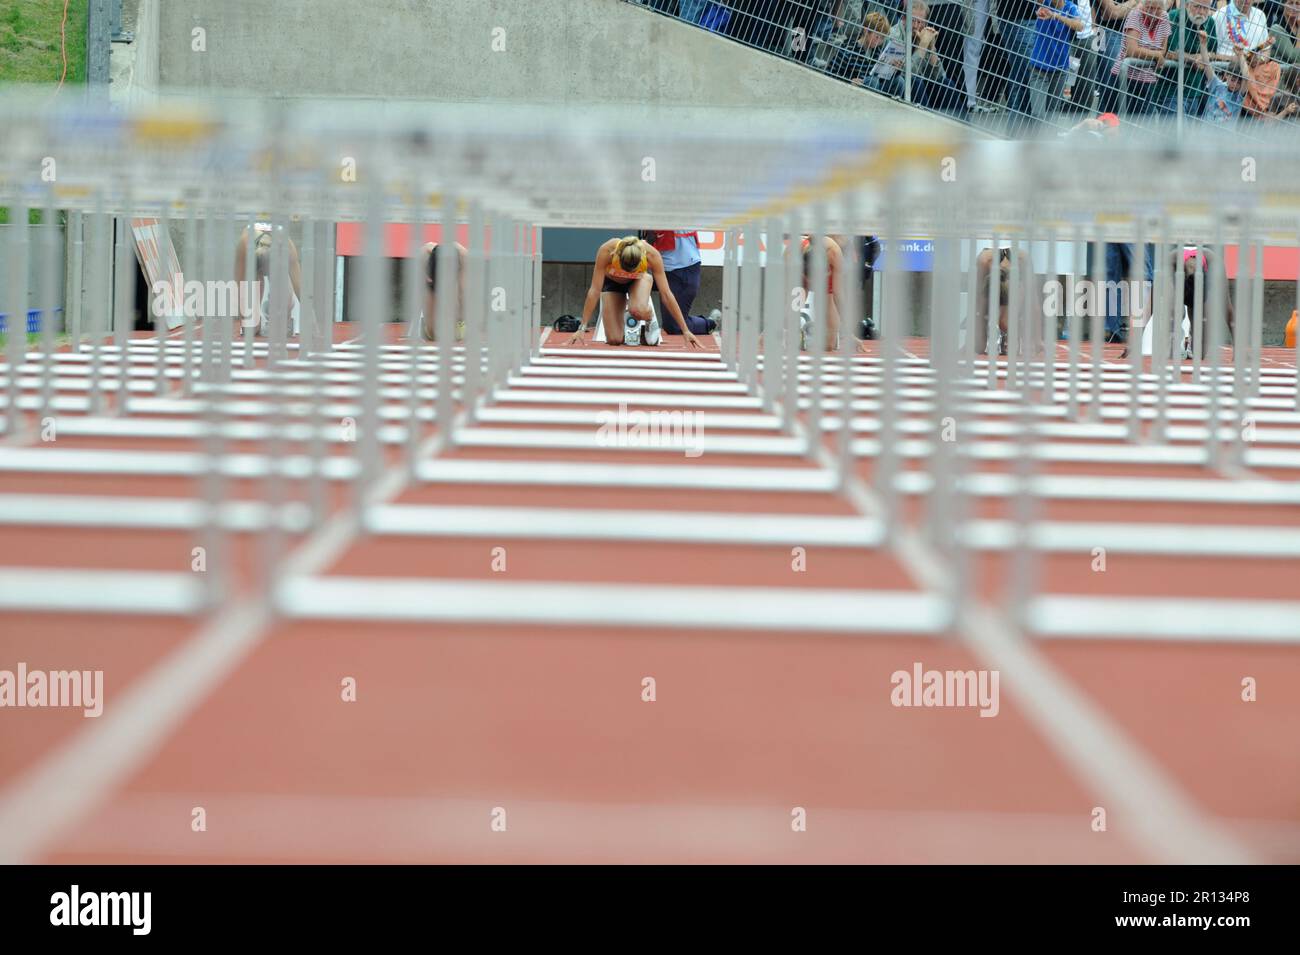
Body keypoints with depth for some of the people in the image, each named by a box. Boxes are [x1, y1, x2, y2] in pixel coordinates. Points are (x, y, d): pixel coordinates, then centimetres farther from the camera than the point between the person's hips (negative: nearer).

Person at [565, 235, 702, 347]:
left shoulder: (652, 254, -37)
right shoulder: (606, 251, -39)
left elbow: (666, 294, -30)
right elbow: (594, 291, -33)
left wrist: (685, 331, -29)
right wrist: (581, 329, -33)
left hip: (640, 278, 0)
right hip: (612, 281, 1)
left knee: (638, 310, -35)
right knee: (614, 340, -11)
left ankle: (650, 320, 1)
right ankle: (630, 323, 23)